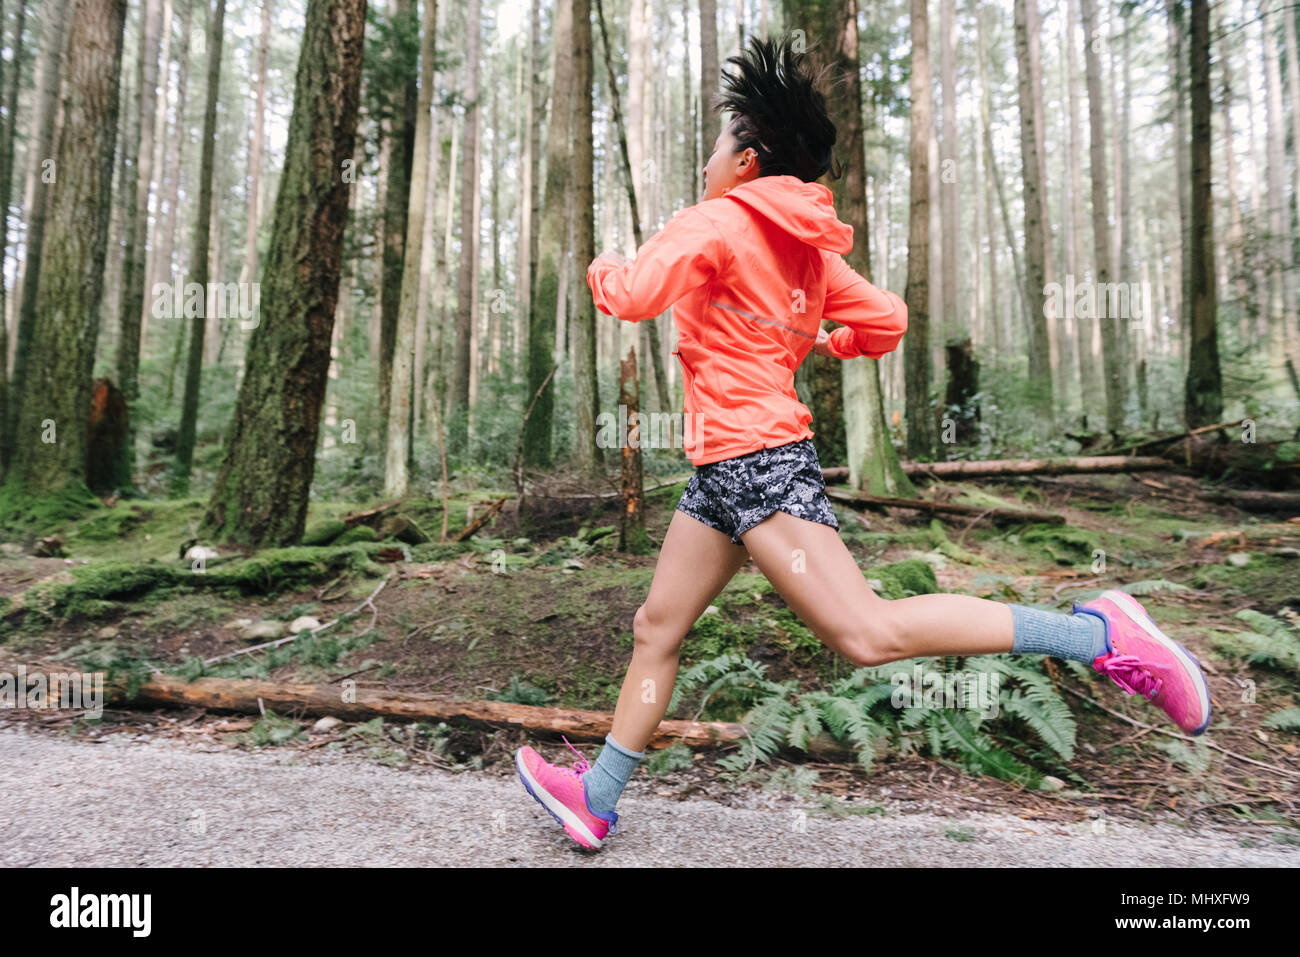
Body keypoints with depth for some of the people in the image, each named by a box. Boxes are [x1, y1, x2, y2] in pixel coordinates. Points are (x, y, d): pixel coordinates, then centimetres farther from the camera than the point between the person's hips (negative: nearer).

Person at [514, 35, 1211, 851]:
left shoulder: (718, 220, -6)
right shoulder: (805, 247, 17)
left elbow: (636, 295, -17)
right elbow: (886, 323, 17)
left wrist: (604, 270, 6)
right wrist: (823, 341, 34)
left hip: (754, 458, -10)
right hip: (725, 471, 10)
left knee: (870, 635, -15)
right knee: (656, 629, 13)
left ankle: (1098, 633, -5)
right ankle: (595, 799, 25)